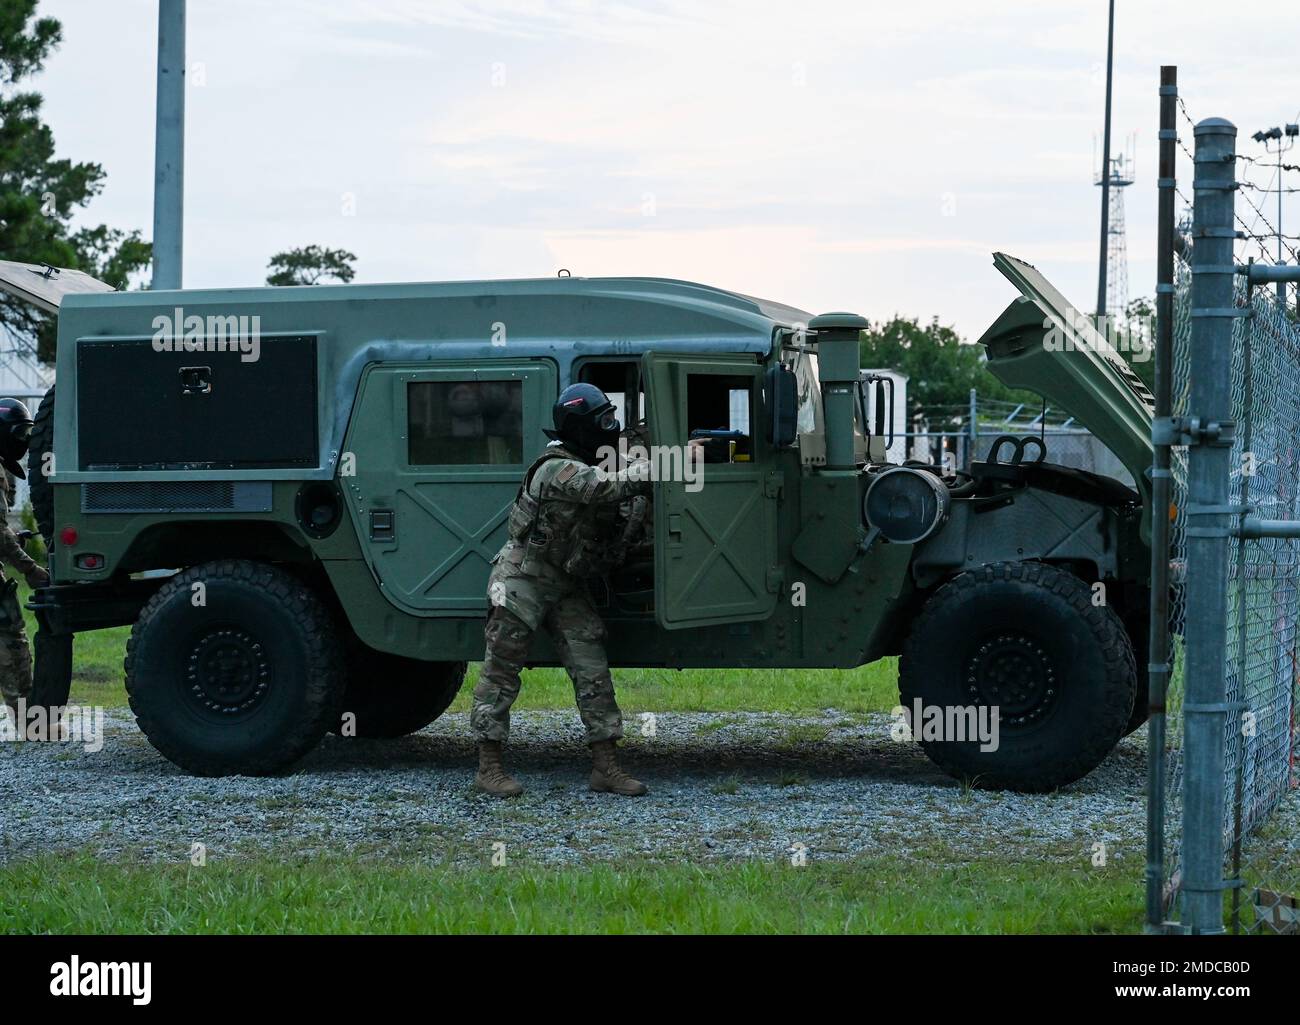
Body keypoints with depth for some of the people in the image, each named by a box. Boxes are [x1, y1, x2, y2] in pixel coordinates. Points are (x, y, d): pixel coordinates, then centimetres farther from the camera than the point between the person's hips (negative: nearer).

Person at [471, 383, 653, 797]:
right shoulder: (558, 471, -22)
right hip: (523, 581, -9)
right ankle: (489, 768, 5)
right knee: (501, 674, -1)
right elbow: (612, 487, -33)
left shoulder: (591, 466, 9)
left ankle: (606, 767, 2)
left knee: (593, 672, 1)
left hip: (565, 588, 9)